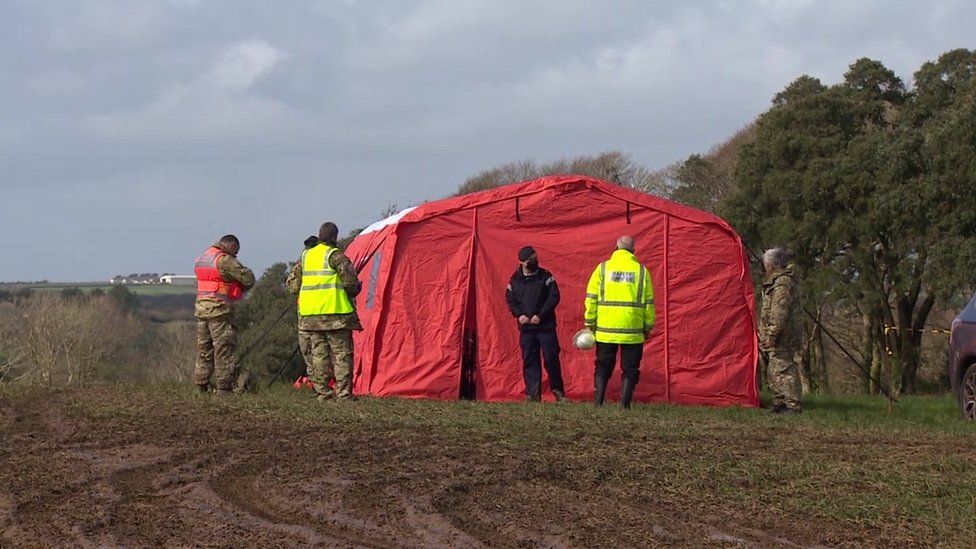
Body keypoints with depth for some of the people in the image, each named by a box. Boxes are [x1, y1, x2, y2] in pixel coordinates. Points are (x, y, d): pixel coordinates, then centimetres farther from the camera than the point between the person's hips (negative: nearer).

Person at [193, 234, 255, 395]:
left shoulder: (201, 258, 15)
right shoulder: (225, 260, -12)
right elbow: (249, 279, -12)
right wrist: (242, 289, 10)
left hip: (201, 308, 8)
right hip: (219, 309, -8)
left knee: (204, 348, 13)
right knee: (224, 349, -3)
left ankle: (200, 385, 14)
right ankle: (225, 387, -3)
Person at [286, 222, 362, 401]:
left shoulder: (305, 256, 13)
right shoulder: (335, 255, -6)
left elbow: (293, 285, 13)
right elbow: (350, 280, -10)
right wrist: (352, 293, 10)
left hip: (309, 314, 6)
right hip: (335, 312, -5)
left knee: (318, 354, 8)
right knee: (341, 353, -2)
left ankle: (322, 392, 5)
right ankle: (343, 393, -7)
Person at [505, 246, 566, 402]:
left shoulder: (546, 277, -2)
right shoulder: (515, 280, 5)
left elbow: (554, 297, -6)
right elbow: (510, 300, 11)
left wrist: (540, 315, -13)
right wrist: (519, 314, -7)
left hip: (546, 326, -2)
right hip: (526, 328, 3)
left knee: (551, 358, -3)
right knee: (529, 360, 3)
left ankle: (557, 390, 10)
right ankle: (532, 393, 6)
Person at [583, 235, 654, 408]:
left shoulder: (603, 268, 2)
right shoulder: (642, 271, 2)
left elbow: (591, 298, 2)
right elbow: (648, 302, 4)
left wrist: (589, 323, 9)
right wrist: (648, 327, 12)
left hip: (605, 330, 1)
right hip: (633, 331, -1)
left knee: (603, 368, 11)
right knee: (629, 370, 7)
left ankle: (598, 403, 4)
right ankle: (624, 405, -2)